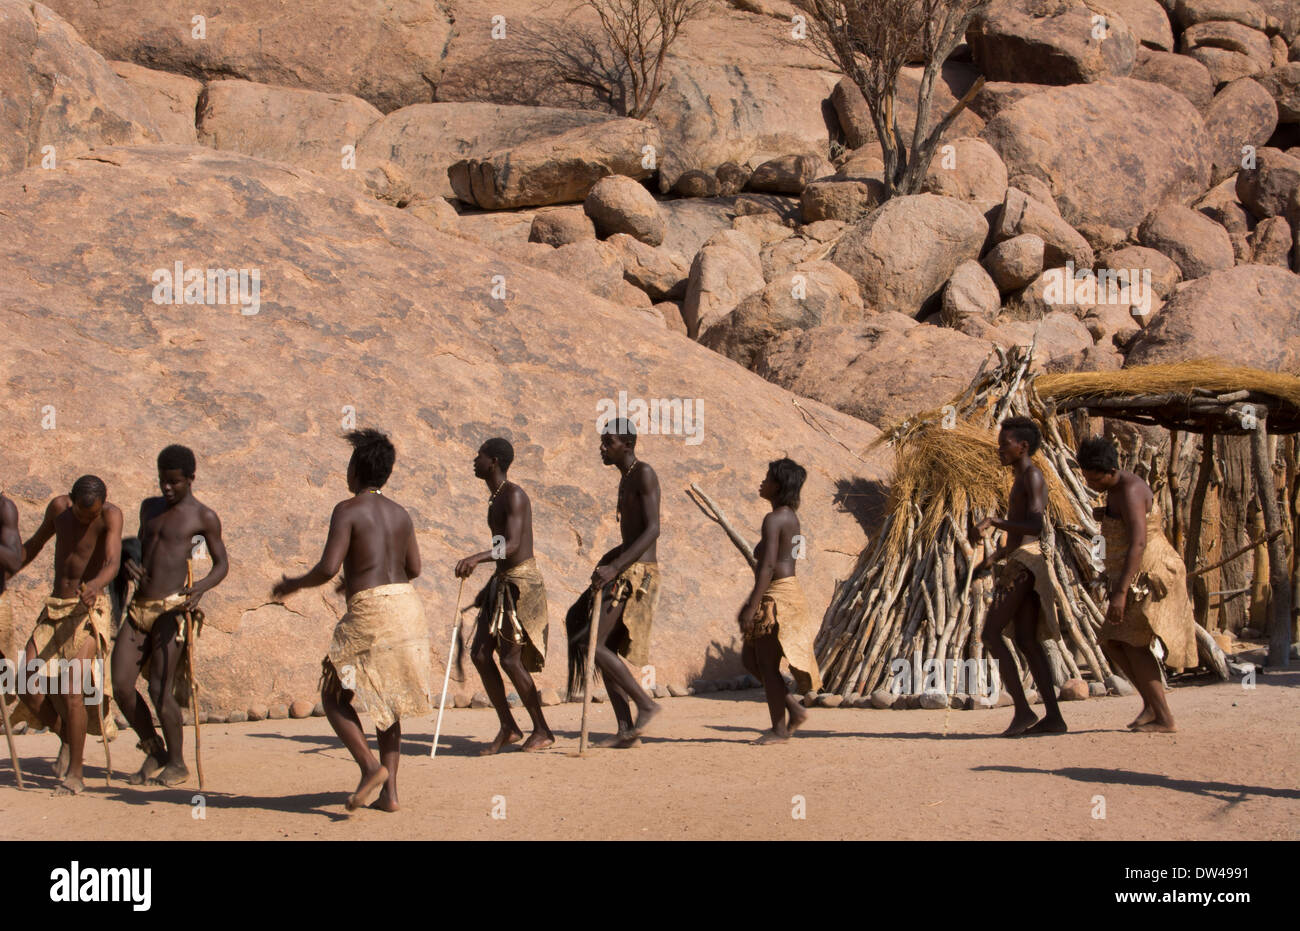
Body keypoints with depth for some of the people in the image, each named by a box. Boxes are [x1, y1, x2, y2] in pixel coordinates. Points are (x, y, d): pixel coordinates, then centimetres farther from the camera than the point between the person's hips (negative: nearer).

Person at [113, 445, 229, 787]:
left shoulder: (203, 517, -2)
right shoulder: (150, 508, 17)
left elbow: (222, 563, 2)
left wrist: (200, 587, -18)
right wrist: (130, 563, 4)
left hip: (172, 609, -6)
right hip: (140, 608, 6)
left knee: (160, 690, -9)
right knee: (121, 686, -1)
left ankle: (177, 762, 8)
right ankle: (153, 751, 18)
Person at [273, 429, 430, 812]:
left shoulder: (348, 510, -6)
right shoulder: (400, 513, 14)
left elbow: (328, 568, -14)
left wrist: (292, 585, 4)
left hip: (369, 609, -7)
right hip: (407, 605, 7)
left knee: (334, 696, 6)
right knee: (387, 703, 16)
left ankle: (370, 766, -14)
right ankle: (389, 791, 9)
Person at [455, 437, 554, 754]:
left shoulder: (514, 496, -15)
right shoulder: (495, 498, 16)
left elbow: (512, 545, -27)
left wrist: (477, 558, -41)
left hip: (522, 581, -10)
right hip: (501, 581, 10)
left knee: (511, 659, -11)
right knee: (480, 654, 3)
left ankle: (542, 730, 1)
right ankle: (508, 728, 11)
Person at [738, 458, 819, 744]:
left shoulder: (774, 520, -16)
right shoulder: (790, 517, 14)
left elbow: (768, 565, -22)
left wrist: (752, 607, -23)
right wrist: (752, 600, 26)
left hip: (777, 596, -10)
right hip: (789, 589, 10)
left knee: (767, 664, -1)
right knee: (750, 658, 16)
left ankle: (779, 727, 6)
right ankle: (794, 709, 17)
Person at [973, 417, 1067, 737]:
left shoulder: (1033, 476, -8)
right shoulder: (1023, 480, 23)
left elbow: (1036, 525, -22)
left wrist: (995, 521, -28)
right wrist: (995, 556, 29)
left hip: (1023, 563, -10)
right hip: (1019, 563, 10)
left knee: (991, 634, -11)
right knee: (1027, 640, 5)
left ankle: (1022, 710, -14)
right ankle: (1053, 717, 0)